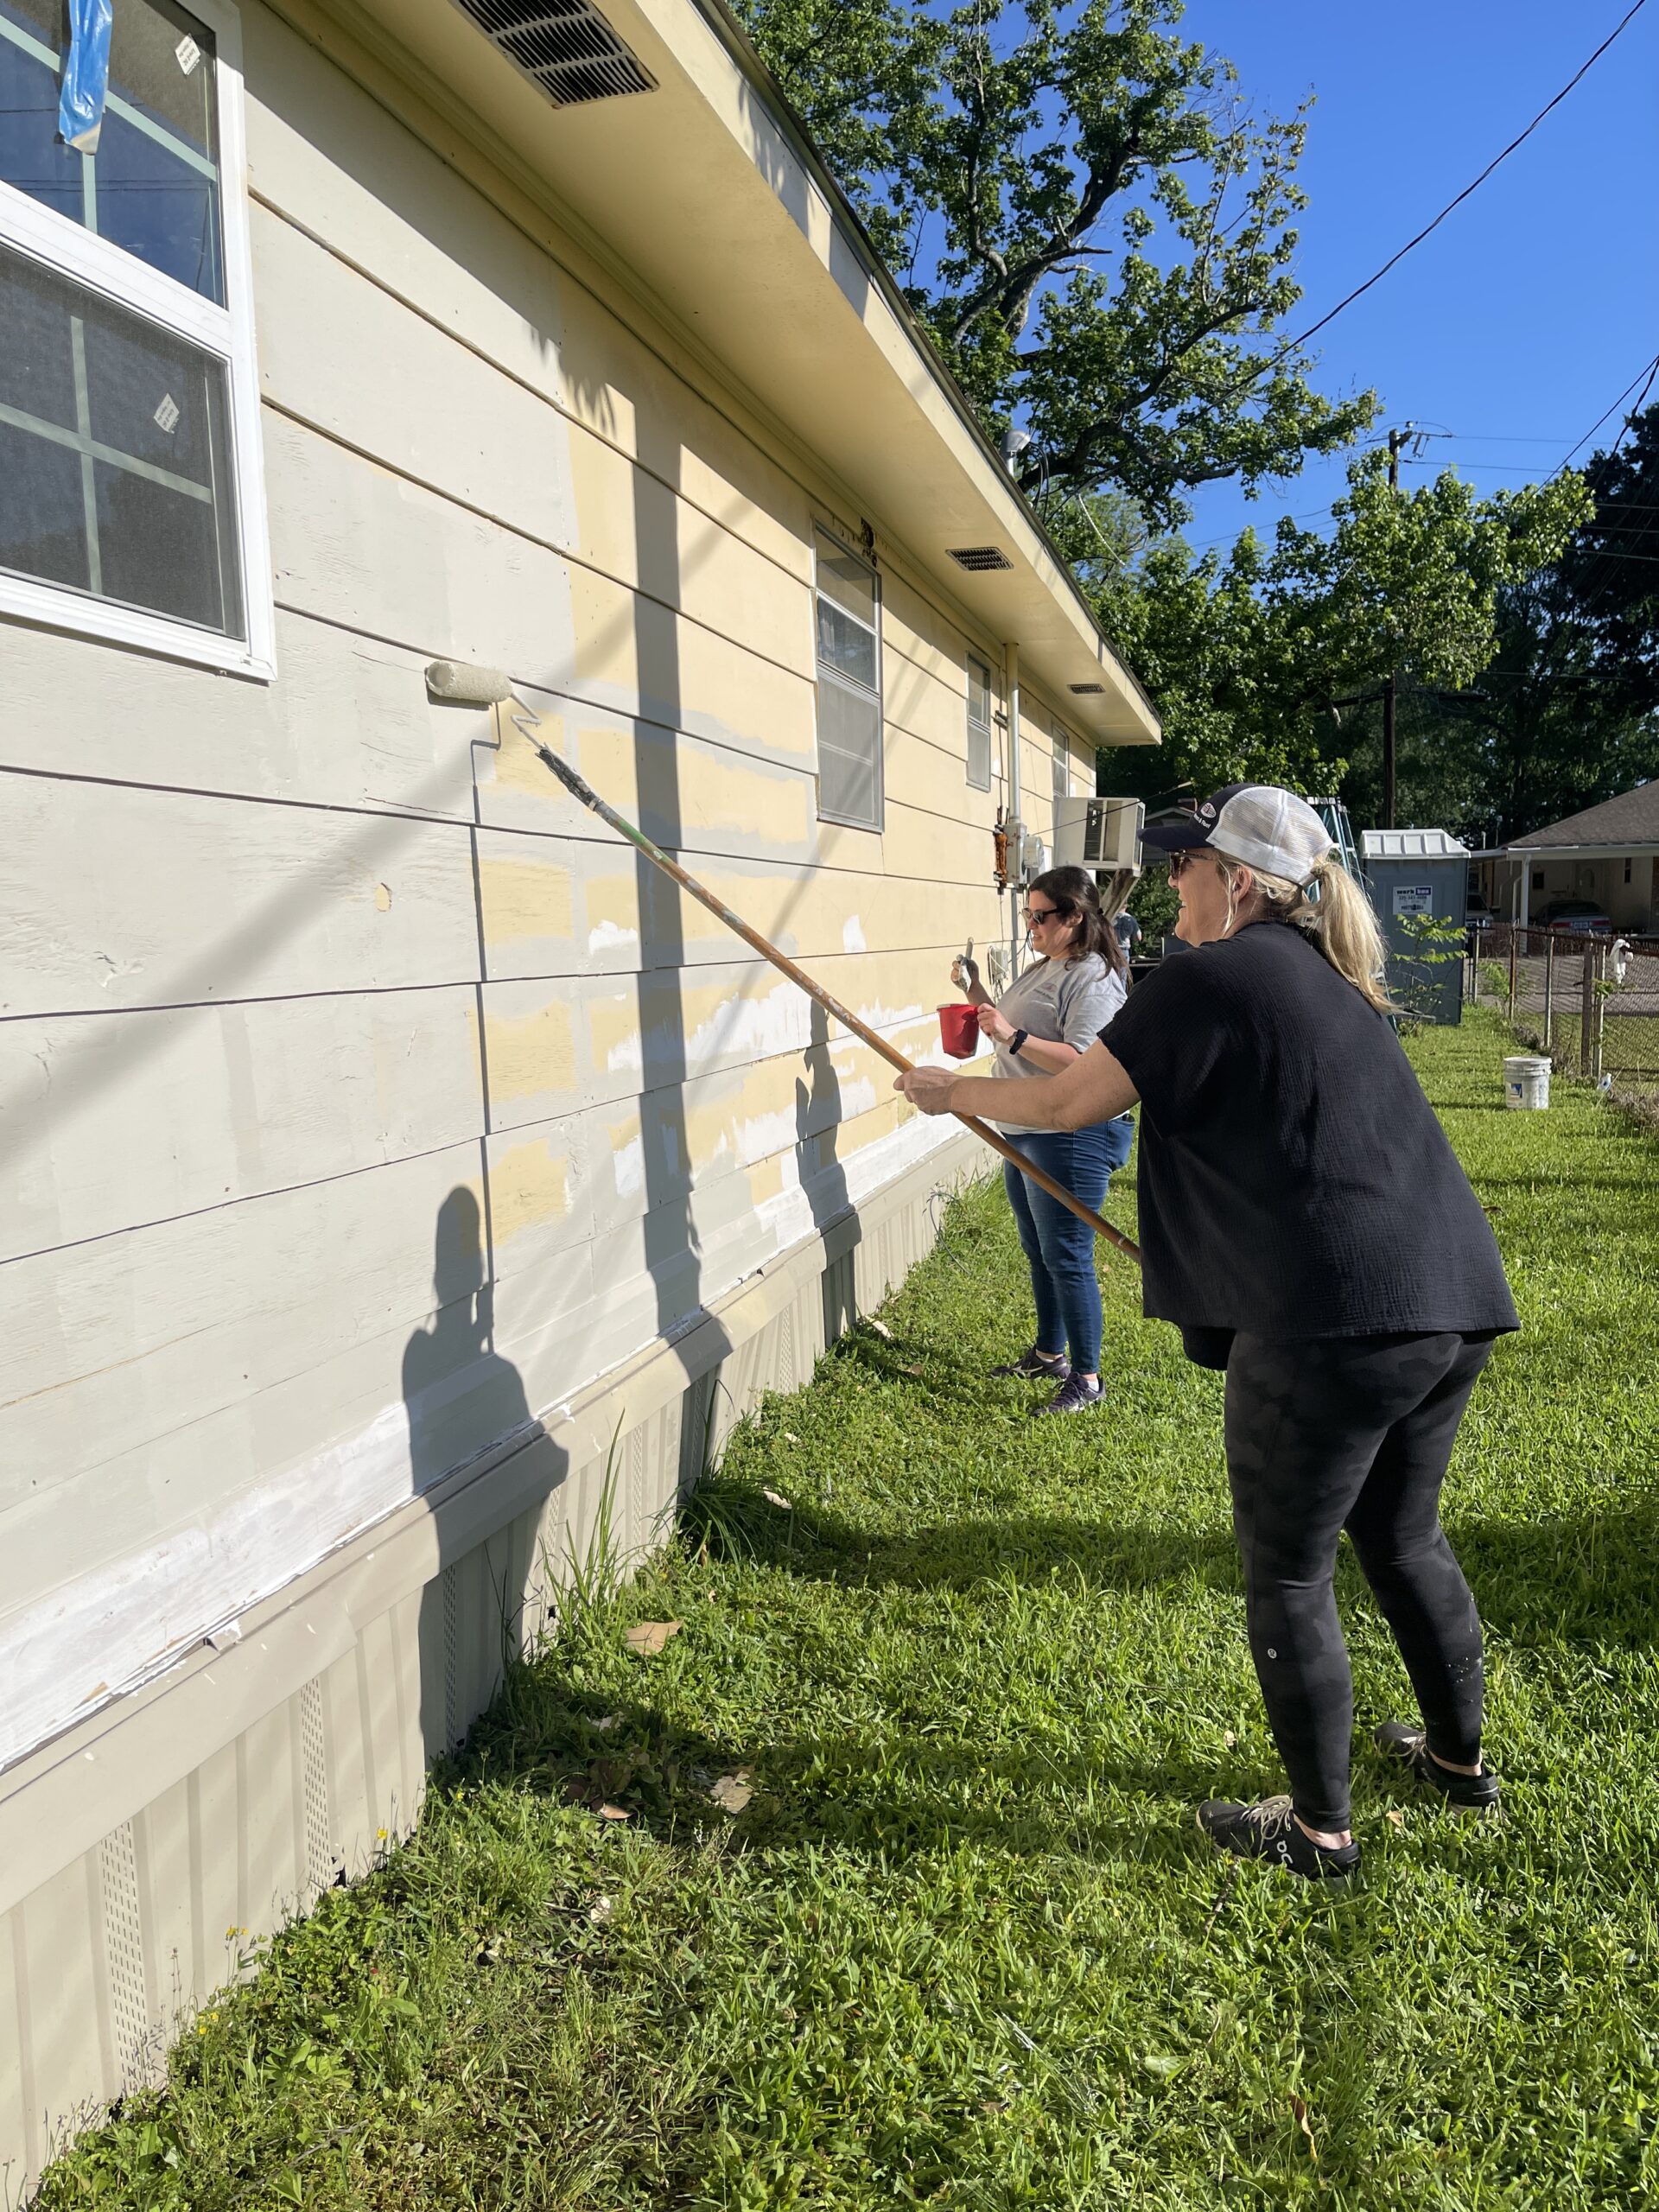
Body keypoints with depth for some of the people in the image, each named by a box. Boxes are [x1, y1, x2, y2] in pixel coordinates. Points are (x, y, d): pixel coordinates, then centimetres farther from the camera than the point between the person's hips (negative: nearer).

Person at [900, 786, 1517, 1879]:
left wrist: (955, 1092, 14)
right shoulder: (1332, 979, 18)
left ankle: (1320, 1828, 23)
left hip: (1336, 1325, -9)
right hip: (1452, 1301, 9)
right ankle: (1460, 1757, 45)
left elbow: (1068, 1105, -4)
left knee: (1288, 1578, 8)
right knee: (1404, 1538, 27)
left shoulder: (1211, 976, -8)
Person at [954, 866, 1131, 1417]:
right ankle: (1049, 1353, 35)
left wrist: (1013, 1037, -31)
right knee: (1039, 1252, 20)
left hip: (1070, 1138, -10)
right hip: (1022, 1132, 10)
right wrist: (976, 992, 6)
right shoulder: (1042, 968, 13)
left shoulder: (1094, 979, -17)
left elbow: (1082, 1062, -27)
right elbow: (1012, 1032, 20)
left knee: (1066, 1258, -3)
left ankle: (1086, 1377, 11)